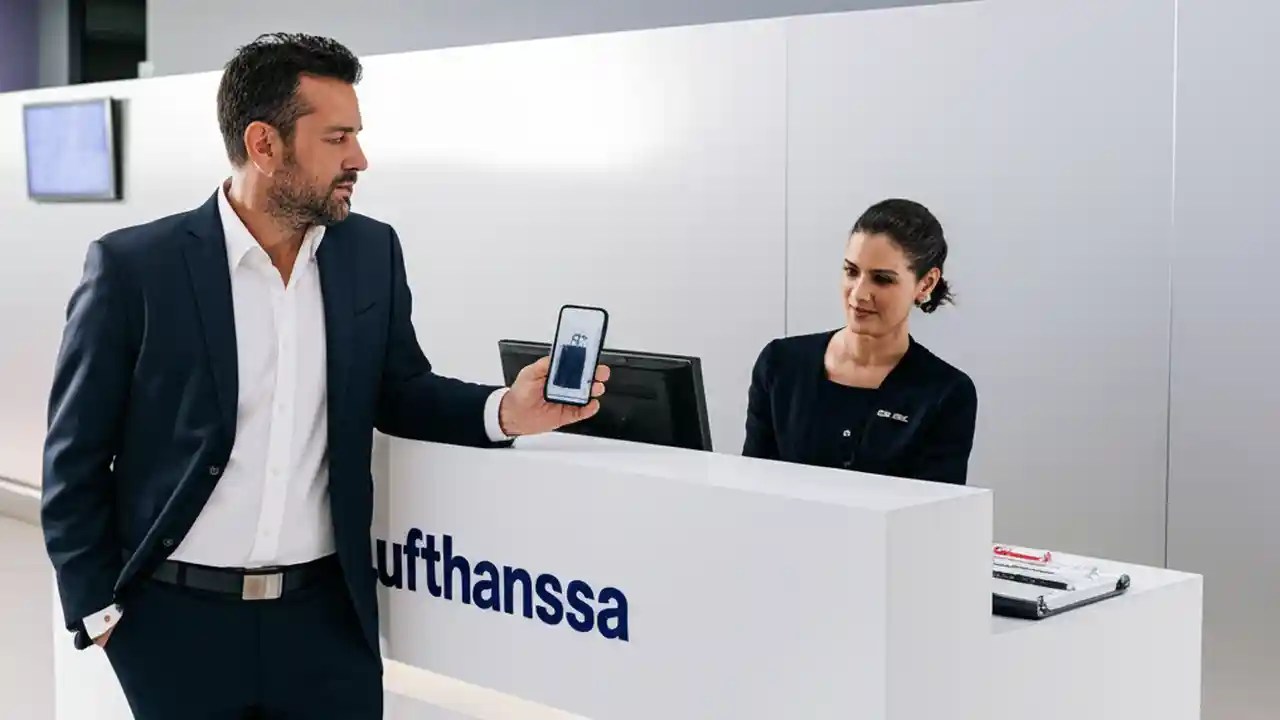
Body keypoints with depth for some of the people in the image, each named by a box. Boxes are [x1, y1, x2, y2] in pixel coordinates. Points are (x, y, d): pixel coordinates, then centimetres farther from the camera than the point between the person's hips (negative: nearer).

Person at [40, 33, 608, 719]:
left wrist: (503, 410, -6)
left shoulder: (371, 252, 2)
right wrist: (100, 610, -4)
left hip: (325, 614, 3)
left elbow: (397, 392, 11)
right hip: (178, 620, -2)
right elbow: (75, 461, -3)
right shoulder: (133, 266, -9)